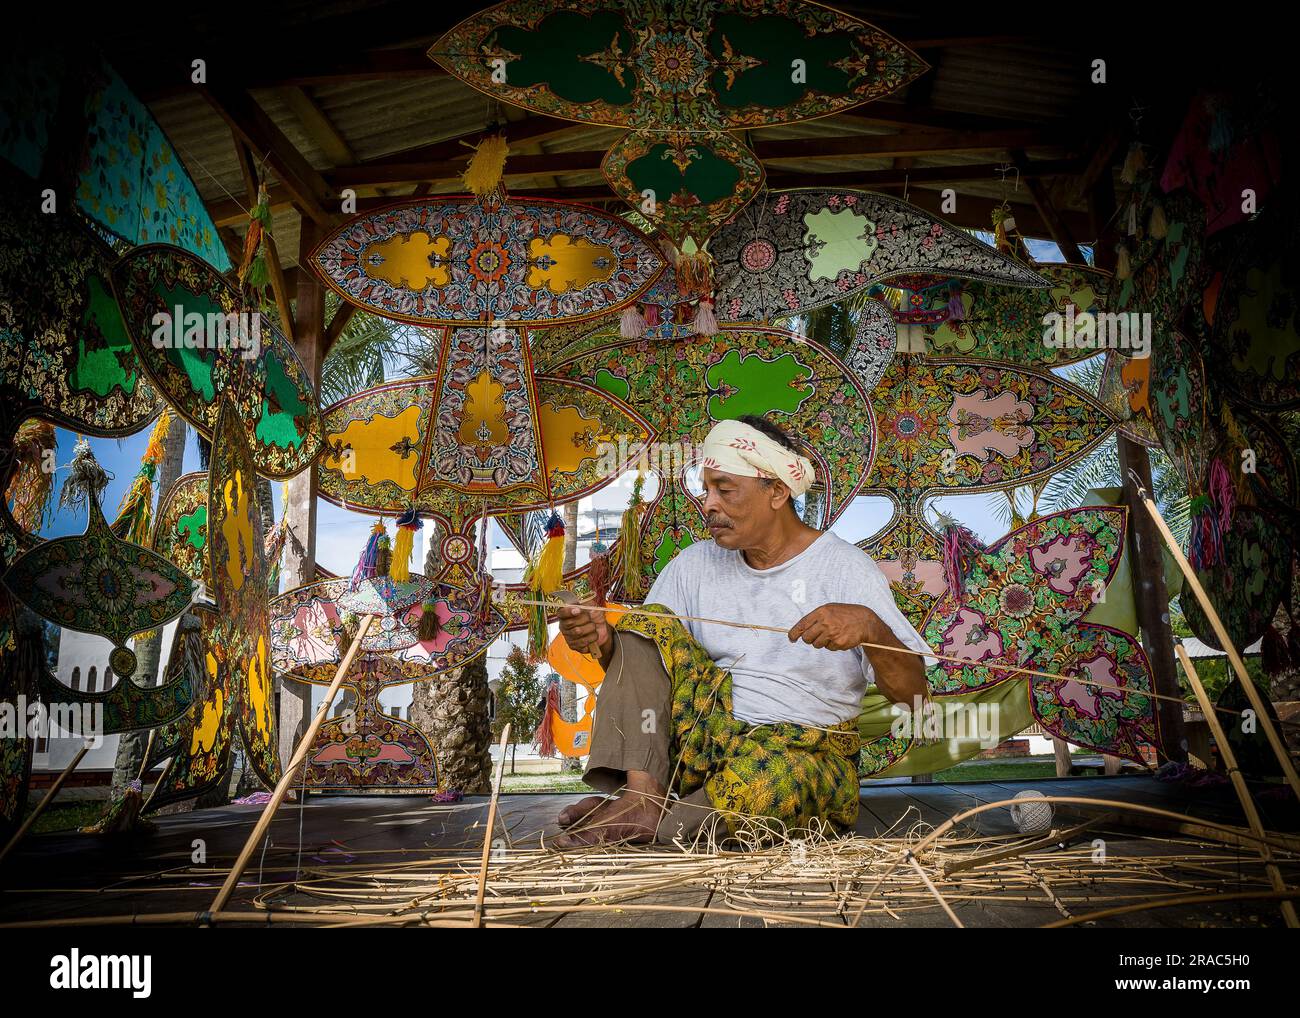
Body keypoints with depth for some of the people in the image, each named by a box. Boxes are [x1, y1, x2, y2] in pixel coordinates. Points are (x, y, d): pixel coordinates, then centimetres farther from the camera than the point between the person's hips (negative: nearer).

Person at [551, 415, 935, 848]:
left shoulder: (845, 568, -7)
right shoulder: (693, 564, 7)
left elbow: (913, 693, -15)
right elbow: (632, 672, 6)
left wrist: (868, 625, -35)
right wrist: (605, 640, -17)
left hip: (804, 752, -5)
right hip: (703, 741, 5)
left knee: (763, 780, -39)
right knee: (648, 623, -9)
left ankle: (648, 825, -14)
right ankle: (642, 792, -23)